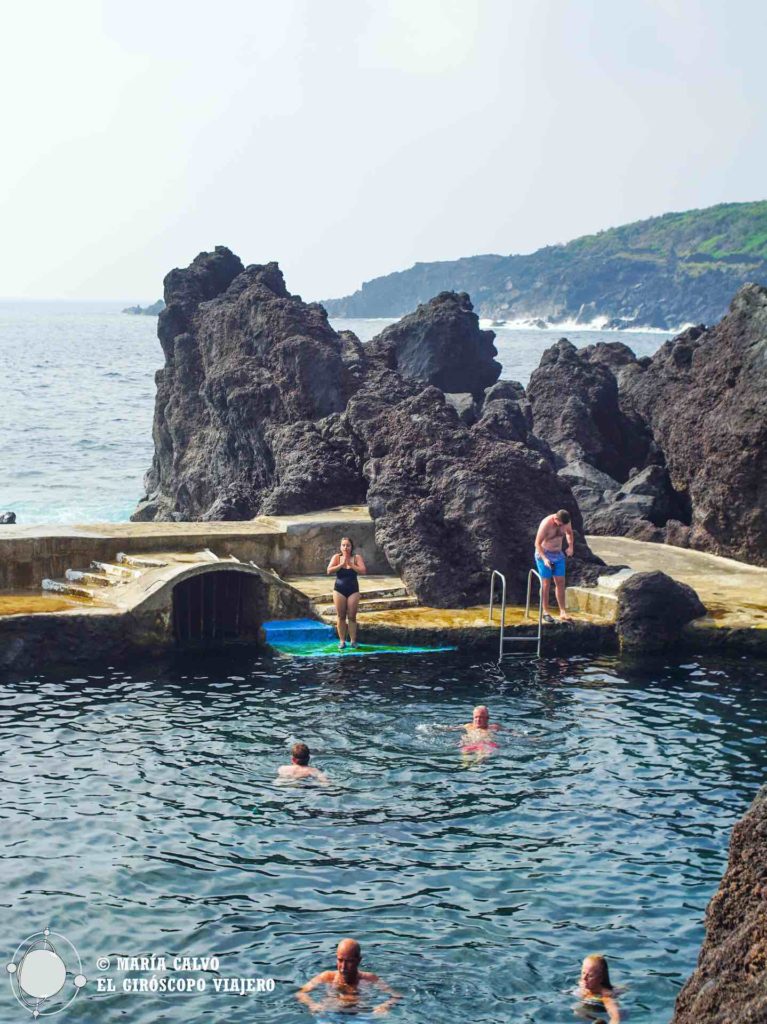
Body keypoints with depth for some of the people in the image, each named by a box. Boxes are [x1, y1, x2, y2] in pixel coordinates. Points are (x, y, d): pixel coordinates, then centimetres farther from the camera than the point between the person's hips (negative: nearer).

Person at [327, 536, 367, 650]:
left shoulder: (357, 558, -2)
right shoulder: (337, 557, -1)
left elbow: (363, 570, -14)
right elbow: (329, 571, -12)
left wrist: (350, 564, -18)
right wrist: (342, 564, -17)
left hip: (353, 590, 0)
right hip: (339, 590, 1)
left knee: (352, 617, 1)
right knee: (341, 616, 3)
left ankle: (353, 640, 6)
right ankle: (342, 641, 8)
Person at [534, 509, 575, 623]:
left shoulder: (566, 522, -9)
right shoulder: (546, 524, -25)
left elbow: (569, 532, 14)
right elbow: (537, 543, -21)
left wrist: (570, 546, -4)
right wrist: (544, 558, -33)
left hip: (558, 554, 5)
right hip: (544, 554, -5)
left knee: (560, 583, 1)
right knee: (546, 583, -3)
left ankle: (563, 612, 2)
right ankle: (545, 612, 5)